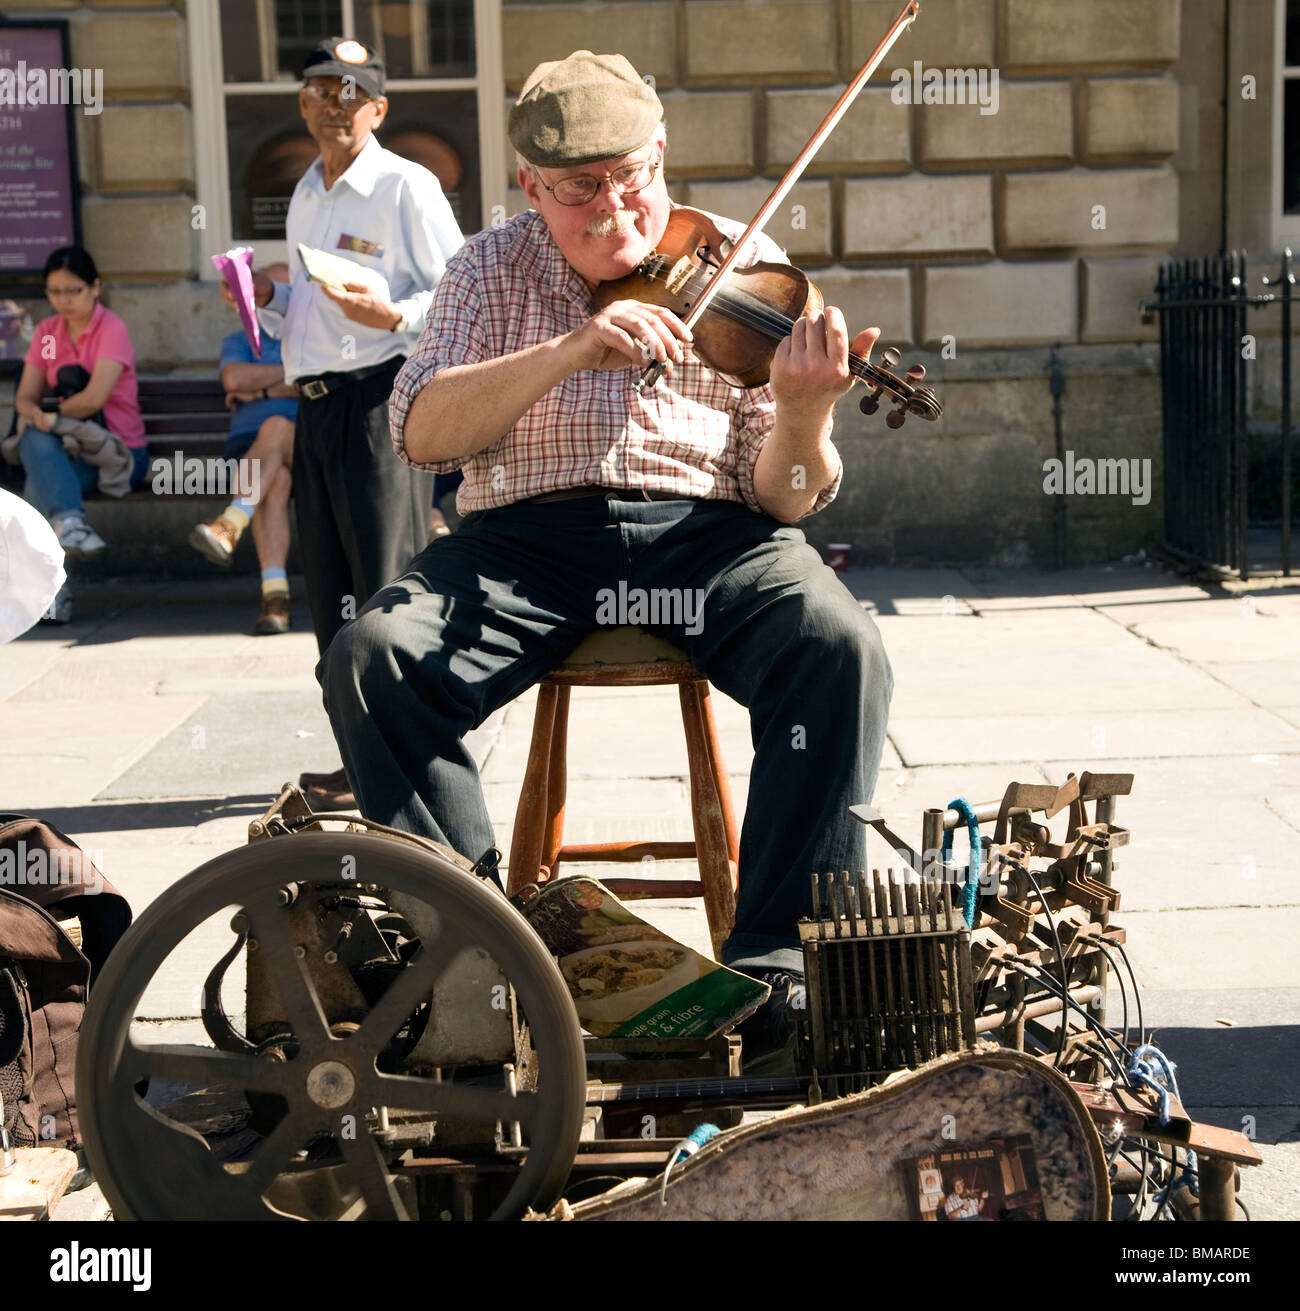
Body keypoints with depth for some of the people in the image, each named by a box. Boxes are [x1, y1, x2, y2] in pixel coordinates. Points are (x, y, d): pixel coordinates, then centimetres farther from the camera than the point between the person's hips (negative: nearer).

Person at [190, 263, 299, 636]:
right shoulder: (240, 342, 27)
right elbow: (234, 379, 3)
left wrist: (260, 391, 1)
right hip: (252, 449, 1)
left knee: (275, 426, -36)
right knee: (274, 479, -35)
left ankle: (230, 525, -49)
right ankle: (275, 596, -48)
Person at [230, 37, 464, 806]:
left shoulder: (407, 188, -5)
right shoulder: (306, 197, 19)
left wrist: (392, 316, -26)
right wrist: (270, 300, 8)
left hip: (381, 398, -8)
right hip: (315, 402, 8)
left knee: (388, 592, -6)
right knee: (334, 597, 10)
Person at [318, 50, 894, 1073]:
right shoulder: (494, 272, 8)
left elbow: (781, 500, -1)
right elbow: (421, 433, -10)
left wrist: (804, 416, -24)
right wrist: (570, 352, -23)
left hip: (704, 531, -1)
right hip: (529, 536, 1)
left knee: (841, 650, -30)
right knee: (369, 662, -25)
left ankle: (776, 963, -20)